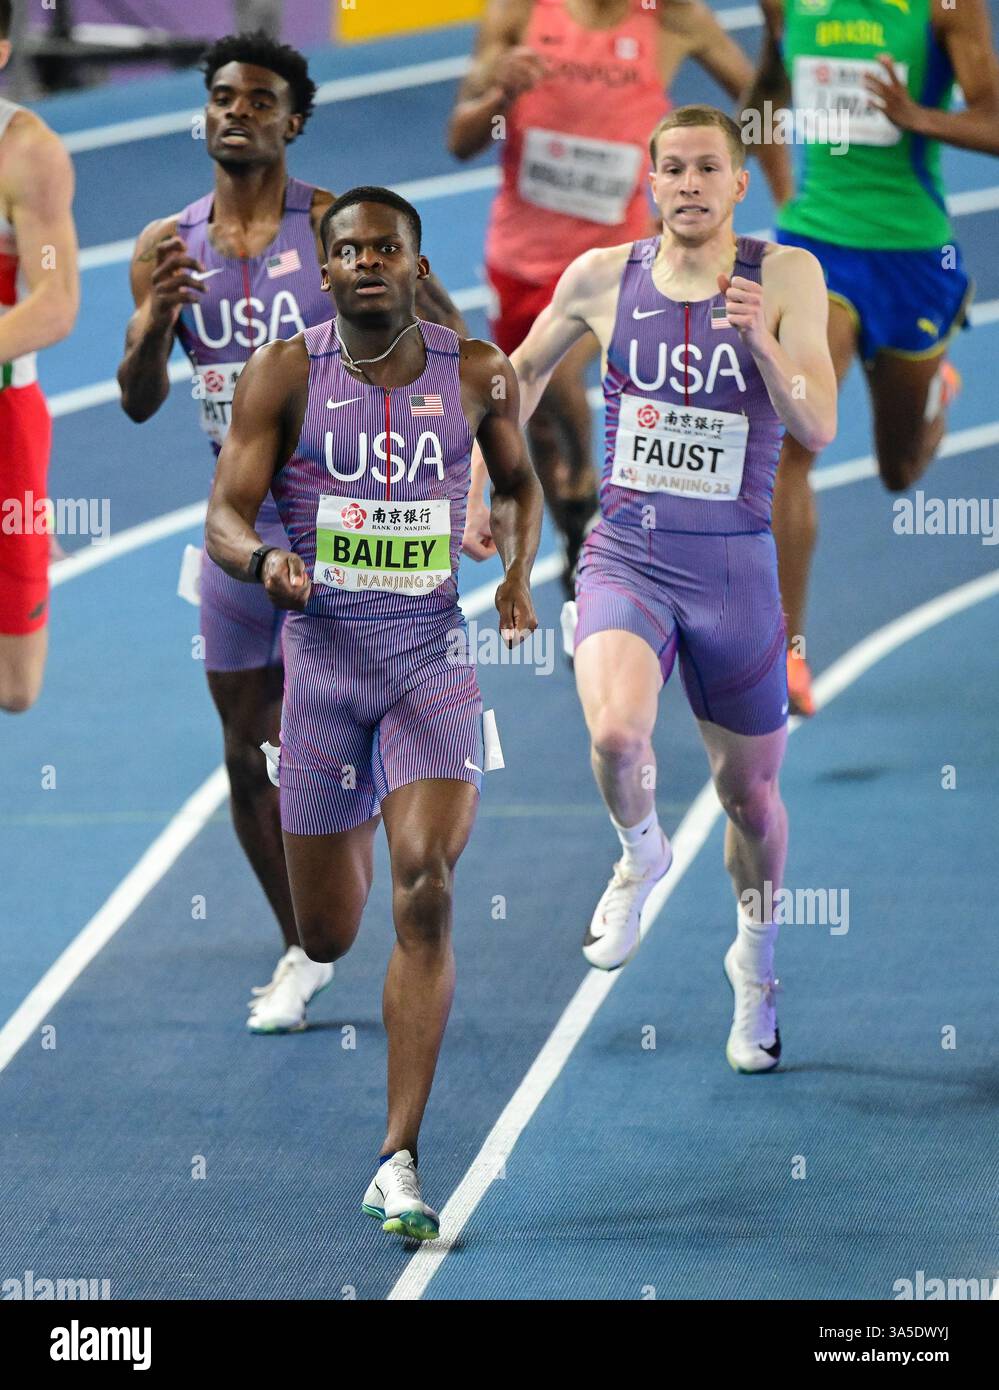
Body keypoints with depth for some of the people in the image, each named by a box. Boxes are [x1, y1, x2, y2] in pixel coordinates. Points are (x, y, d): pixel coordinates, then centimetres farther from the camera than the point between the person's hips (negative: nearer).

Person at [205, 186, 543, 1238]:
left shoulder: (477, 373, 2)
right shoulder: (284, 375, -3)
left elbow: (517, 480, 21)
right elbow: (223, 519, -5)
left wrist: (518, 575, 3)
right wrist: (263, 561, -28)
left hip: (431, 656, 0)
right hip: (318, 651, 0)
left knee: (425, 892, -19)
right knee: (326, 936, 9)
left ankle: (399, 1161, -17)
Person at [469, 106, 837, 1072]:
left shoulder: (785, 277, -5)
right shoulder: (602, 277, 0)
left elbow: (818, 427, -13)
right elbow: (525, 369, 18)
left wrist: (763, 342, -29)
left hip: (733, 566, 0)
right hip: (625, 557, 0)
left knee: (750, 791, 12)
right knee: (616, 735, -28)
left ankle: (755, 971, 39)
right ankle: (640, 856, 6)